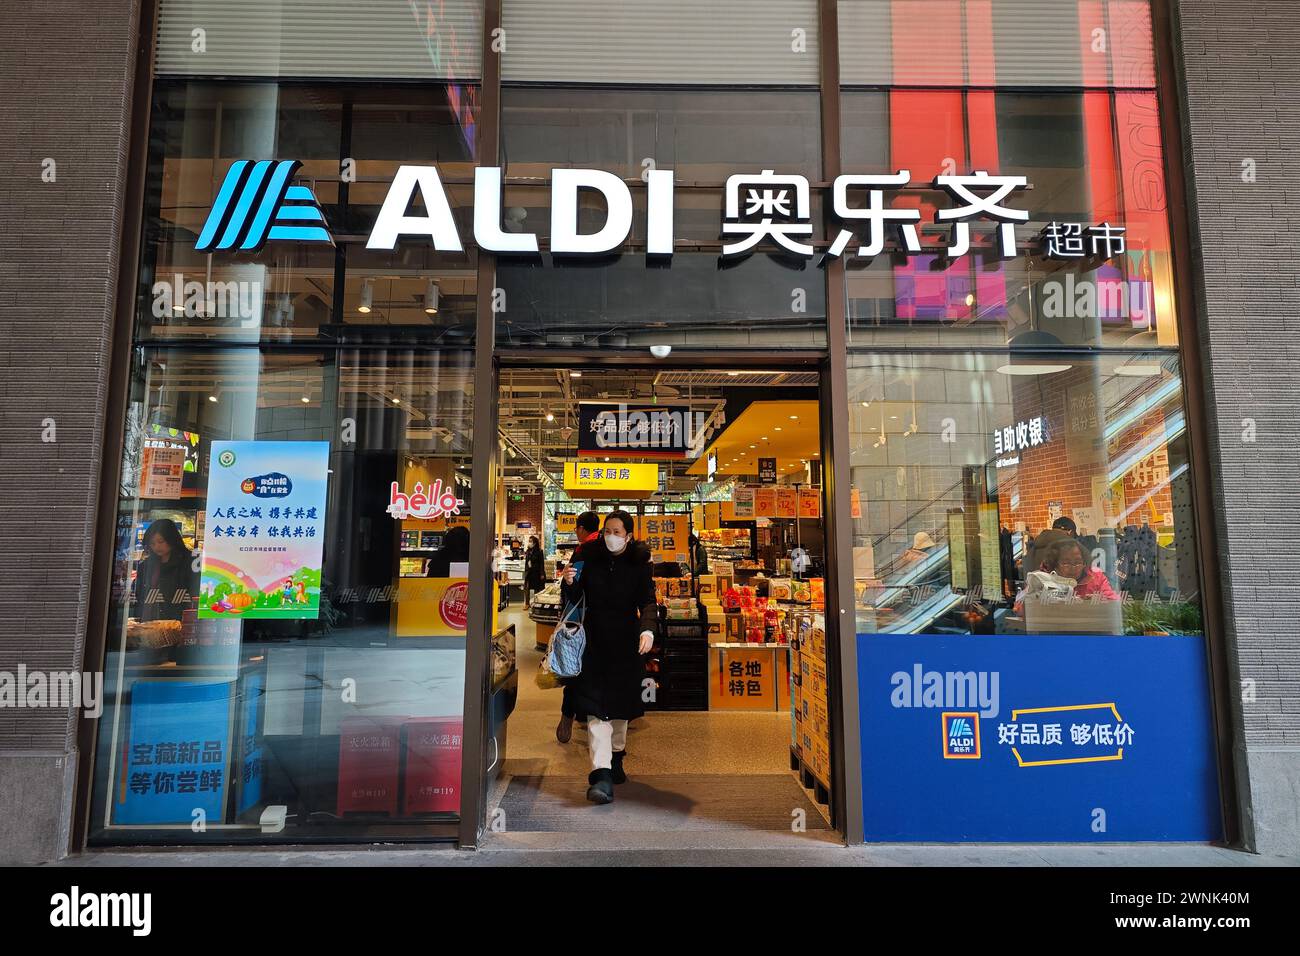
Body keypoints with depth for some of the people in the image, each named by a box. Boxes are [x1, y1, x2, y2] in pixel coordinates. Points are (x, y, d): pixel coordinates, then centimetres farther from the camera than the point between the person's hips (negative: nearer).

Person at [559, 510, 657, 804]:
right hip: (595, 641, -1)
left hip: (626, 642, 1)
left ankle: (616, 759, 36)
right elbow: (575, 599, 5)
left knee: (621, 703, 15)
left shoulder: (639, 565, -2)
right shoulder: (590, 559, 0)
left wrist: (648, 629, -27)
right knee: (596, 707, -10)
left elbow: (648, 601, -9)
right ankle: (602, 774, -13)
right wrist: (570, 584, -17)